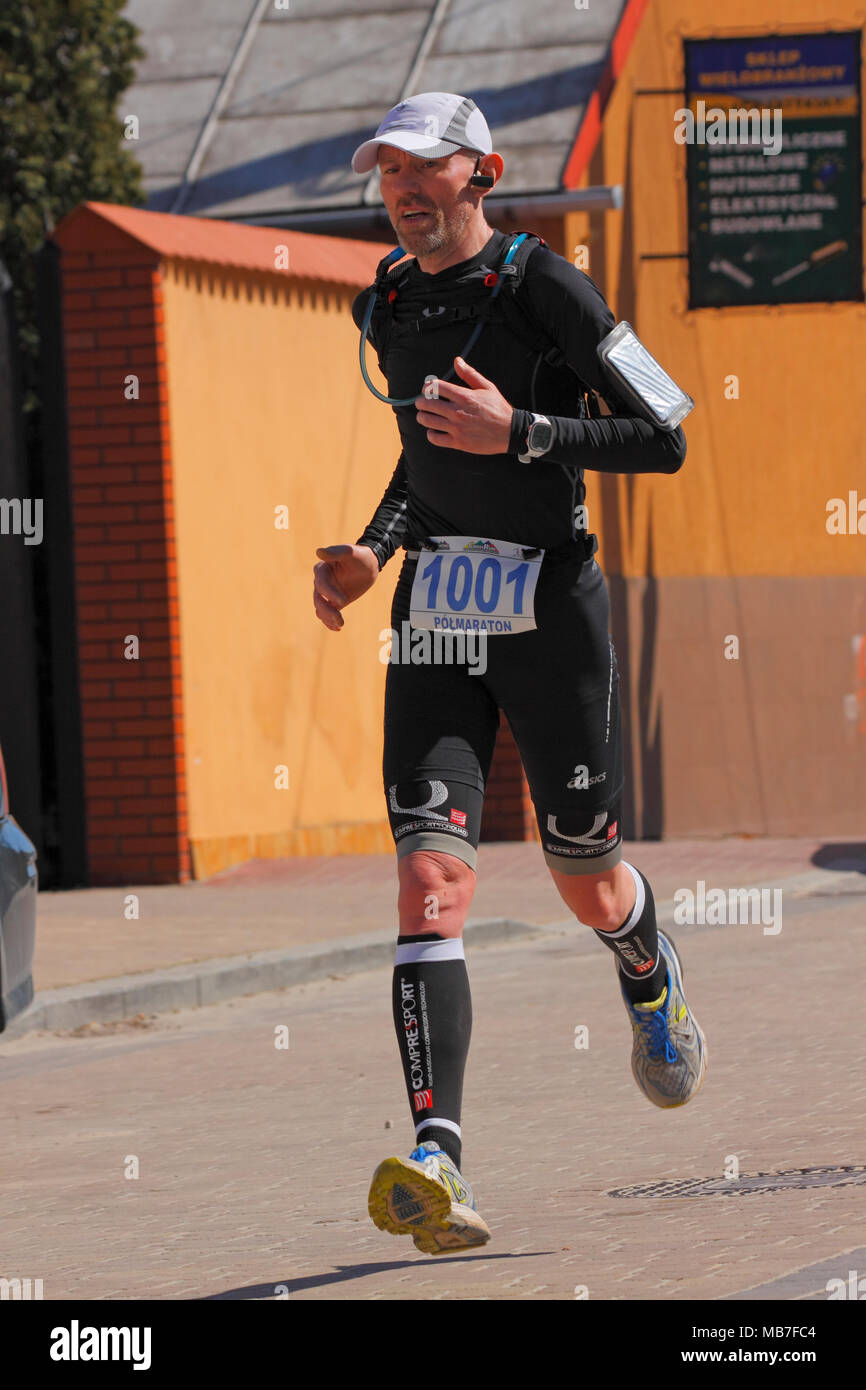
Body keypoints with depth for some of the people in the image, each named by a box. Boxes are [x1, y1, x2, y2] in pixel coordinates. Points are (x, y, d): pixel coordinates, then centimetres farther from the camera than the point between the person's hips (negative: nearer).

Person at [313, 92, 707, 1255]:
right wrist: (373, 553, 10)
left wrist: (520, 433, -21)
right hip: (435, 617, 4)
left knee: (585, 876, 10)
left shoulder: (546, 288, -9)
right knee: (430, 874, -14)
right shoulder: (390, 308, 11)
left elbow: (664, 441, -11)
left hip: (550, 605, -4)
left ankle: (653, 989, 49)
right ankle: (437, 1164, -26)